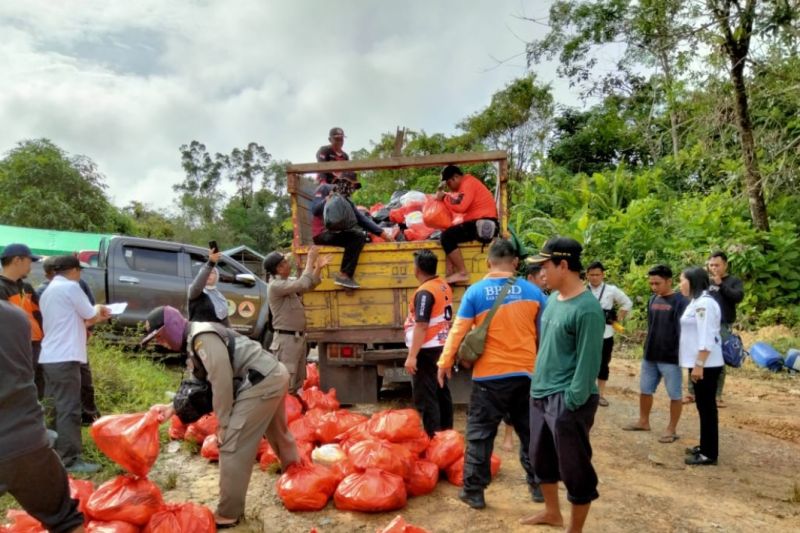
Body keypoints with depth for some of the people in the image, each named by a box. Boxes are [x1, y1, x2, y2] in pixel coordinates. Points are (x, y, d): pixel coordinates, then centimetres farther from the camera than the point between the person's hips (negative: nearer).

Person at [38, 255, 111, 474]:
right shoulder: (70, 287, -10)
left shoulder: (48, 291, 19)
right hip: (64, 358, -10)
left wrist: (97, 318, 21)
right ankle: (70, 460, -5)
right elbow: (90, 315, -5)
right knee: (68, 409, -7)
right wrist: (99, 310, 15)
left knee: (53, 407, 15)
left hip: (49, 357, 10)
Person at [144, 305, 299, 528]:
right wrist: (172, 408, 11)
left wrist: (223, 423, -12)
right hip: (273, 376, 11)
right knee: (278, 433, 30)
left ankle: (228, 514, 8)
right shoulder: (193, 343, 15)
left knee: (232, 447, -5)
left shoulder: (202, 337, -17)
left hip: (262, 383, -11)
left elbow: (222, 382, -20)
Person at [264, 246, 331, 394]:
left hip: (299, 337, 9)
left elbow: (309, 285, 14)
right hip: (286, 339, -9)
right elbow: (303, 284, -26)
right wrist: (310, 261, -20)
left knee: (298, 382, 17)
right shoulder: (276, 286, -17)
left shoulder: (287, 282, 12)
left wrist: (318, 267, 1)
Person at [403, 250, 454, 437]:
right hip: (442, 346, 9)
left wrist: (412, 356, -22)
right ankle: (446, 433, 28)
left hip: (427, 350, -9)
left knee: (425, 397, -2)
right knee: (441, 391, 18)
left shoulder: (424, 292, -19)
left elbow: (421, 326, -24)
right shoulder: (444, 286, 8)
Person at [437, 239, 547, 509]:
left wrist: (445, 362, 2)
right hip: (525, 374, 3)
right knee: (530, 433, 19)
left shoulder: (475, 292, -7)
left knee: (480, 434, 9)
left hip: (489, 377, -3)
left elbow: (458, 330, -7)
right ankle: (538, 485, 31)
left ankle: (474, 492, 15)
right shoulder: (532, 291, 0)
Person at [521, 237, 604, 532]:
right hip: (540, 393, 9)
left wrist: (572, 402, -18)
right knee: (541, 457, 23)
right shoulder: (554, 298, 6)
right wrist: (537, 384, 15)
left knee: (574, 468, 7)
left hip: (566, 400, -9)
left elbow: (588, 362, -19)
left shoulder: (587, 308, -19)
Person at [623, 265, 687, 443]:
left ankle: (672, 429, 21)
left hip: (671, 357, -7)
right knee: (645, 390, 16)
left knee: (674, 395, 7)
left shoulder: (680, 302, -13)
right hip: (650, 355, 7)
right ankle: (643, 421, 32)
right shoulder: (652, 300, 6)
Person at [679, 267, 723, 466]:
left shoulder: (704, 303, -18)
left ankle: (709, 454, 6)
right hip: (699, 363, 10)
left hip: (706, 365, -10)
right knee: (703, 406, 16)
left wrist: (699, 365, -23)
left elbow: (707, 338, -23)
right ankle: (705, 447, 26)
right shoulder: (696, 302, 15)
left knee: (707, 407, -2)